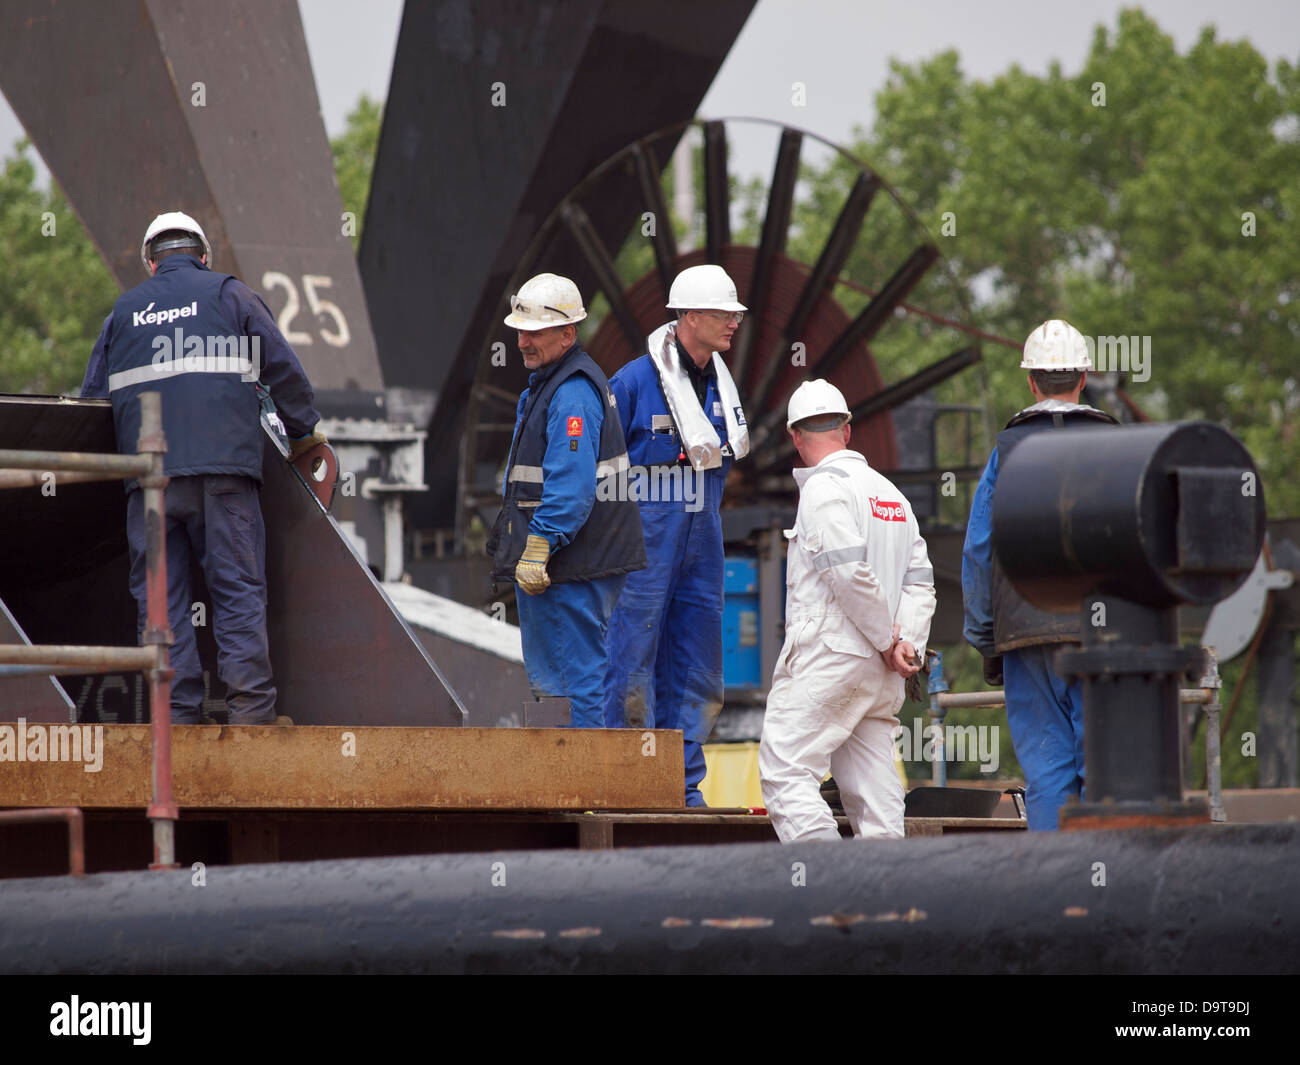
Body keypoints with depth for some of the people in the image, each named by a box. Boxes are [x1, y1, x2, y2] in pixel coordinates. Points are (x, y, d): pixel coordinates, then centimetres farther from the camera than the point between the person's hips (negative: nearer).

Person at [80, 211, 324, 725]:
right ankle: (252, 709, -11)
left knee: (160, 597, 3)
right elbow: (283, 368, 7)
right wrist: (304, 432, 19)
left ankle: (178, 712, -3)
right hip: (223, 468, -2)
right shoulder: (229, 294, 11)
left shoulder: (124, 310, 20)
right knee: (238, 589, -2)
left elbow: (93, 395, 20)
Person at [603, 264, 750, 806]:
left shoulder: (720, 385, 10)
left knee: (697, 670, 8)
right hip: (645, 539, -7)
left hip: (700, 539, 7)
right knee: (632, 666, -5)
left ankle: (682, 785, 14)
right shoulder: (634, 381, -11)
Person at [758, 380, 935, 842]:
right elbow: (921, 582, 13)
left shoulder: (824, 487, -7)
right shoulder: (890, 492, 18)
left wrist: (887, 639, -8)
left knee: (785, 776, -9)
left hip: (827, 658, -8)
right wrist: (909, 645, 1)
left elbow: (851, 573, -18)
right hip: (880, 674, 8)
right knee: (873, 791, 7)